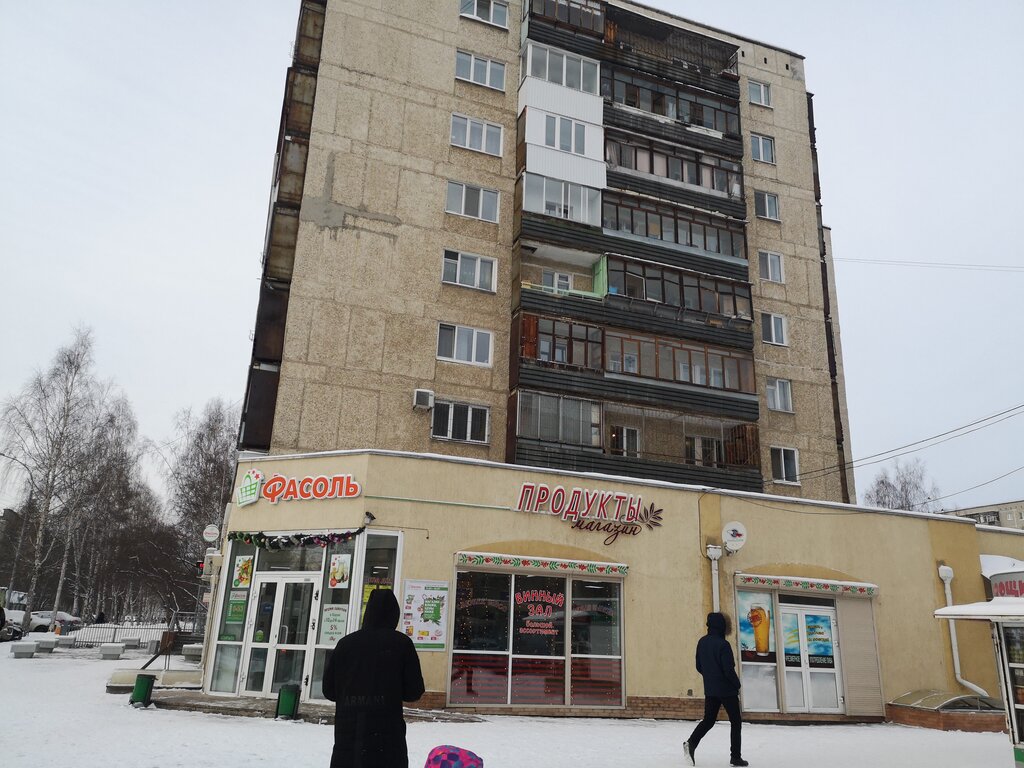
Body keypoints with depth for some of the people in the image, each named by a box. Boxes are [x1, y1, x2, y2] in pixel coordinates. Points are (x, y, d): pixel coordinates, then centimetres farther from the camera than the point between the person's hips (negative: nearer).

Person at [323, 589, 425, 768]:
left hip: (347, 730, 3)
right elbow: (414, 692, -3)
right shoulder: (402, 643, -6)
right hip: (387, 732, -2)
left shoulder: (346, 642, 1)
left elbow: (329, 689, 6)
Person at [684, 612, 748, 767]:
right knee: (735, 722, 9)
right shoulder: (723, 644, -18)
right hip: (727, 690, -6)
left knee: (708, 720, 12)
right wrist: (737, 684, -3)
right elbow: (729, 669, -19)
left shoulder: (702, 642, 4)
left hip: (709, 690, 6)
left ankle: (691, 743, -9)